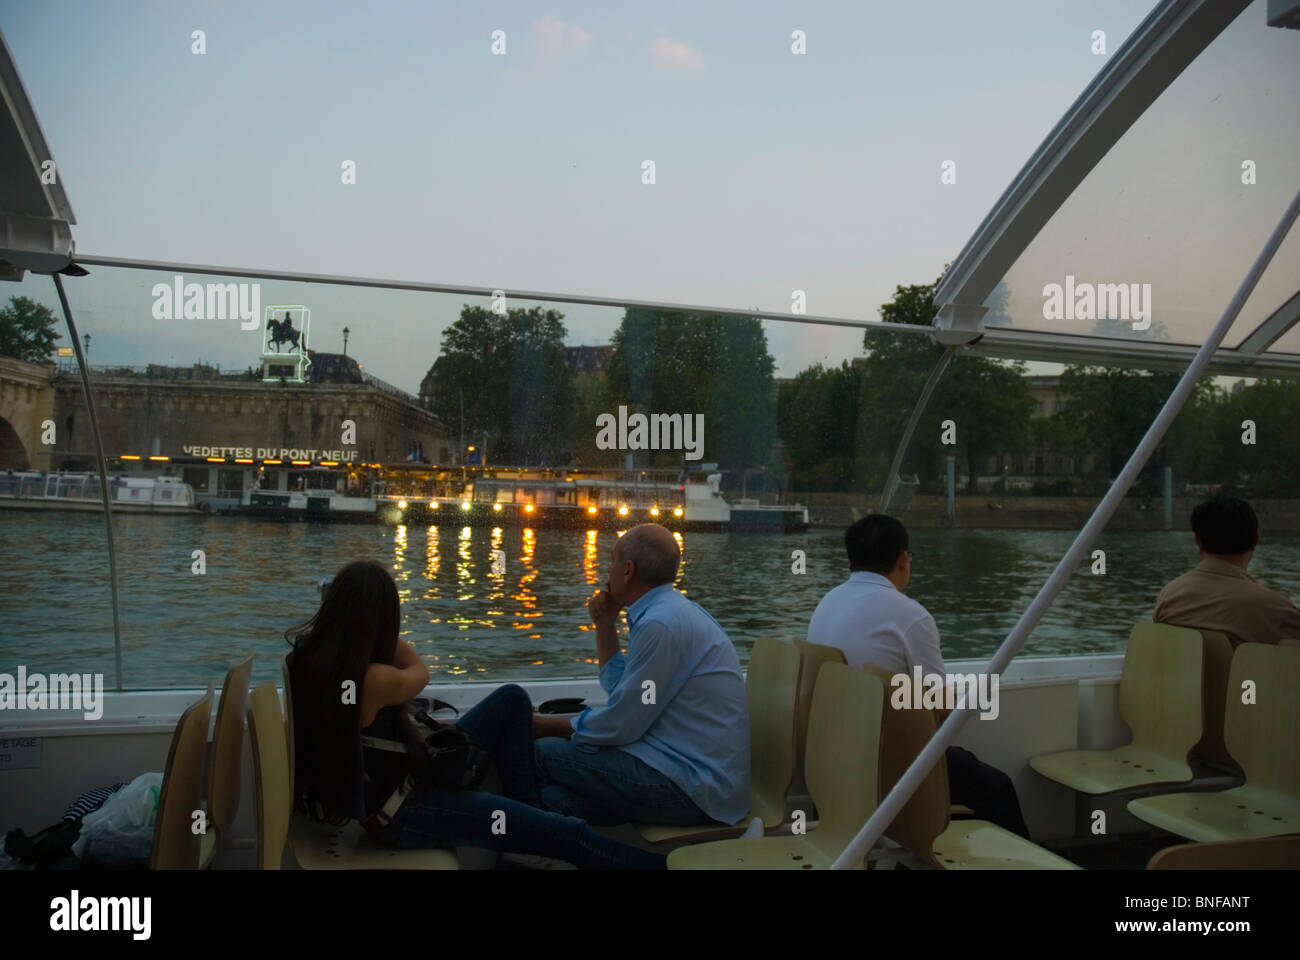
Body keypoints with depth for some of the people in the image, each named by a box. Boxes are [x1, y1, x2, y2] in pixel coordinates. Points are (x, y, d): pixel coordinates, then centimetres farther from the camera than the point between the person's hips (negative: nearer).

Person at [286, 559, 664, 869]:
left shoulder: (309, 653, -5)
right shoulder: (372, 679, -31)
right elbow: (419, 673, -7)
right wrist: (377, 622, -4)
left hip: (378, 784, 9)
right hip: (398, 810, -9)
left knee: (512, 699, 8)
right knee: (560, 832, -6)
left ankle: (527, 813, 18)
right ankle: (657, 864, 10)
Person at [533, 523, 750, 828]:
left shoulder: (660, 625, -19)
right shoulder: (676, 610, 14)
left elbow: (619, 725, -16)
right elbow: (621, 687, 25)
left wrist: (546, 726, -2)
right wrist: (605, 625, 17)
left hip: (693, 789, -10)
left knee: (542, 753, -11)